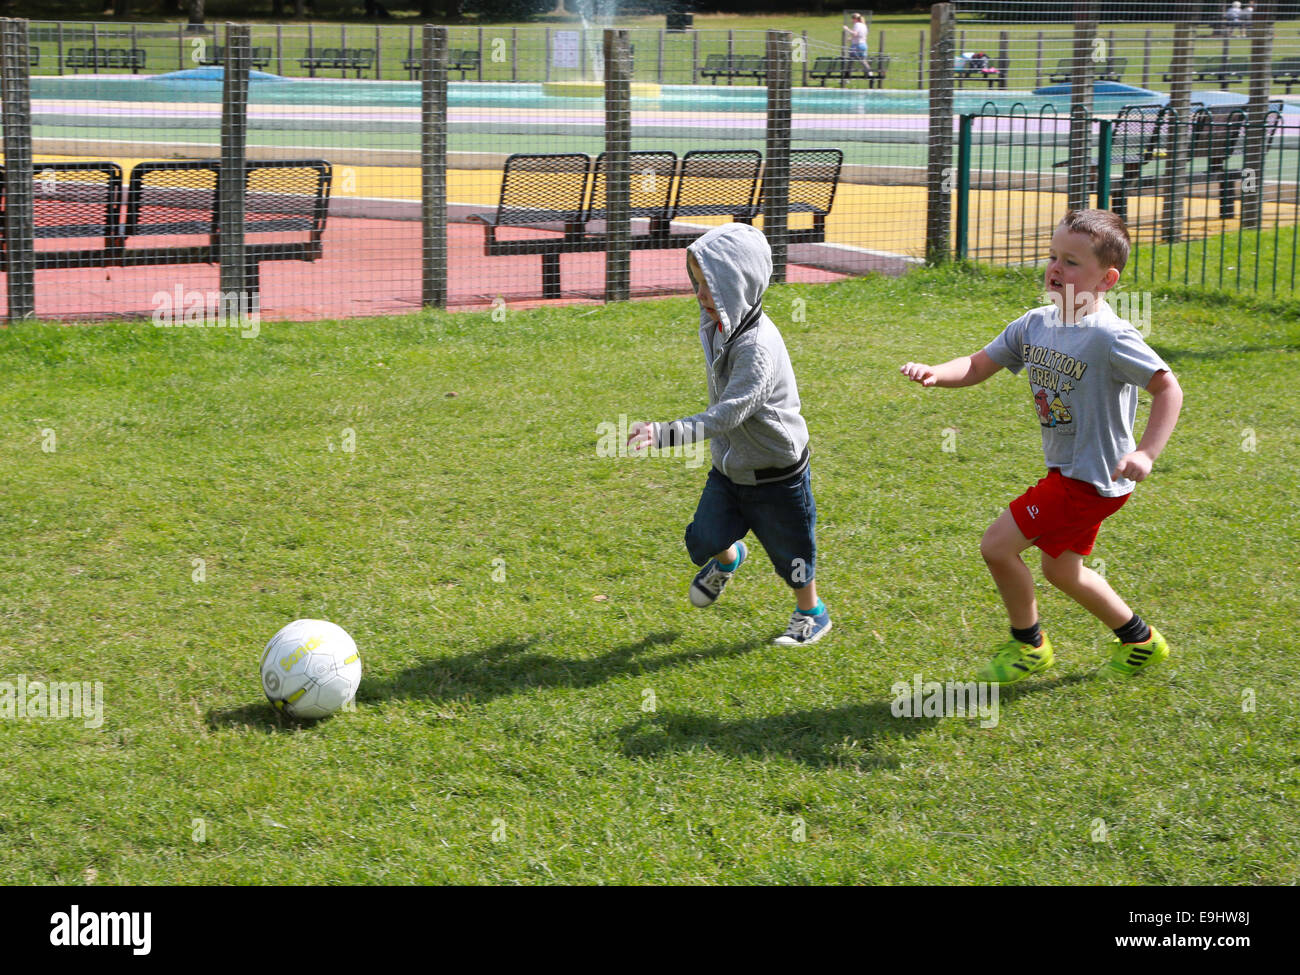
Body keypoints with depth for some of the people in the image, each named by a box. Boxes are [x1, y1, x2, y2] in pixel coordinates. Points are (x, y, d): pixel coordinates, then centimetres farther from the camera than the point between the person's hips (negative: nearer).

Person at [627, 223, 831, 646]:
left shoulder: (758, 348, -33)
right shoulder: (716, 324, -6)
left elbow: (725, 417, -39)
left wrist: (663, 434, -48)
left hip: (776, 475, -6)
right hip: (729, 466, 7)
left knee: (789, 551, 12)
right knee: (704, 539, 1)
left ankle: (812, 613, 38)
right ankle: (728, 559, 36)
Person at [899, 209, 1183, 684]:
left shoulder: (1110, 337, -23)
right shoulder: (1036, 324, 0)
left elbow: (1167, 388, -21)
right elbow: (980, 364, 4)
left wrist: (1145, 454, -30)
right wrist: (935, 373, -16)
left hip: (1090, 477, -9)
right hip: (1066, 470, 9)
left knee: (997, 545, -9)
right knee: (1060, 569, 23)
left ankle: (1028, 645, 14)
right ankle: (1140, 641, 43)